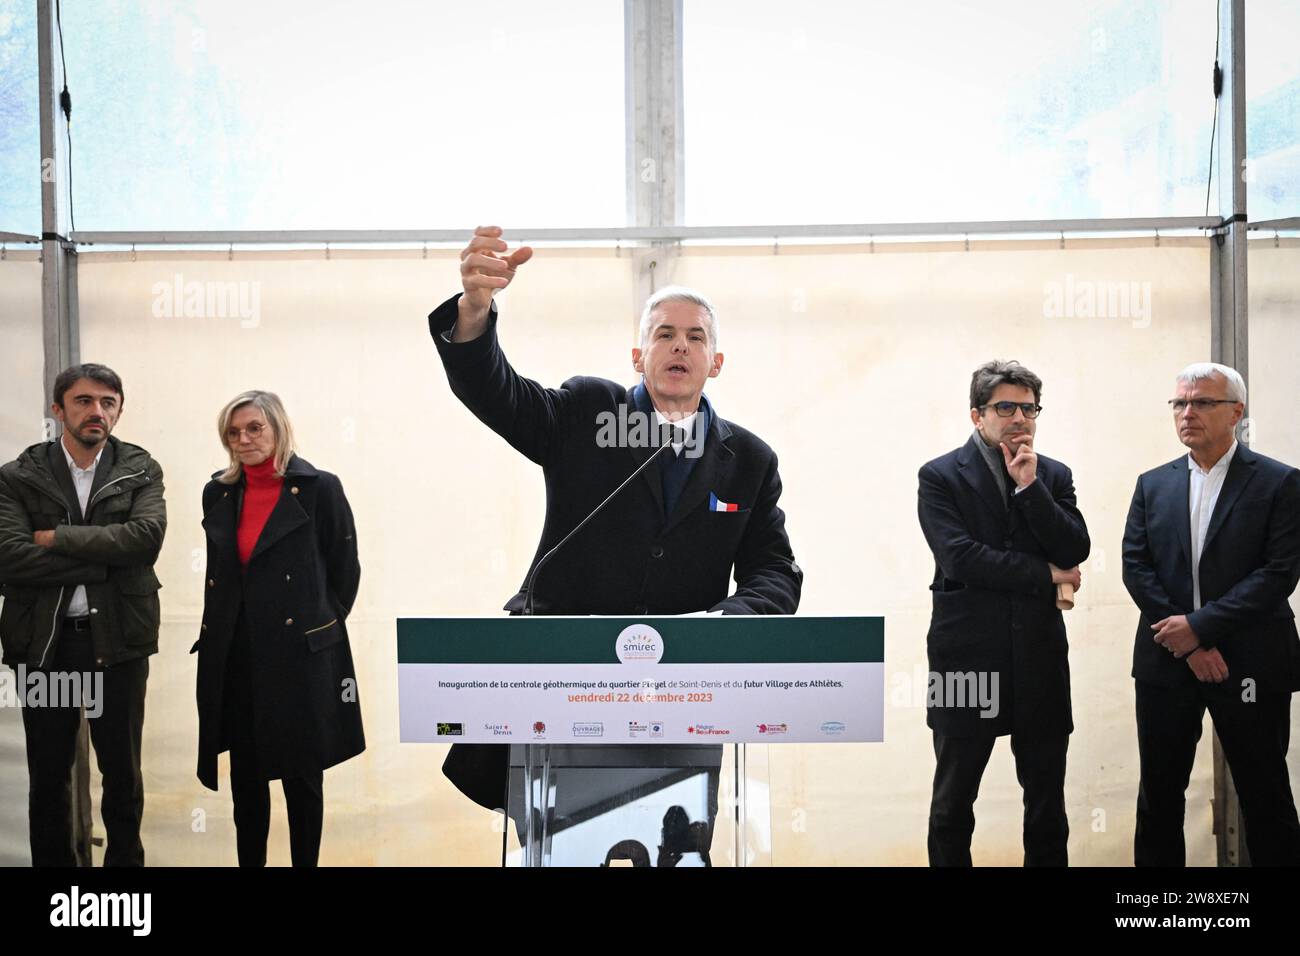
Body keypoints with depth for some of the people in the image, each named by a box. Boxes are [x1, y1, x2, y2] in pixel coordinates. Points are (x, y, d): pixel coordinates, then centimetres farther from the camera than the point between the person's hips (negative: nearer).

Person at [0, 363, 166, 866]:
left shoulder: (140, 471, 2)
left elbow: (147, 536, -16)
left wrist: (57, 537, -15)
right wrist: (102, 560, -16)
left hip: (118, 638, 0)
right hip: (44, 639, 0)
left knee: (122, 770, 10)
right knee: (48, 776, 11)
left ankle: (125, 859, 24)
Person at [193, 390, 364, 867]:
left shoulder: (319, 489, -6)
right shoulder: (219, 494, 8)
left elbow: (345, 571, -1)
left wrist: (317, 627, 1)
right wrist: (215, 633, 12)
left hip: (299, 654, -4)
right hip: (233, 656, 4)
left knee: (302, 774, 4)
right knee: (245, 775, 10)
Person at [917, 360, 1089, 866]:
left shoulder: (1053, 476, 9)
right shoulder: (940, 477, -2)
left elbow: (1075, 551, -3)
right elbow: (958, 557, -14)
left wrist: (1029, 486, -11)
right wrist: (1045, 574, -8)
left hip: (1040, 654, 3)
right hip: (967, 655, -3)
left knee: (1047, 799, 9)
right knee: (953, 798, 7)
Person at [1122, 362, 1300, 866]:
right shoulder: (1153, 485, 9)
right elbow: (1136, 567, 1)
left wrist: (1199, 626, -16)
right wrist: (1190, 647, -11)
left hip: (1251, 667, -3)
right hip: (1167, 661, 4)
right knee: (1159, 795, 10)